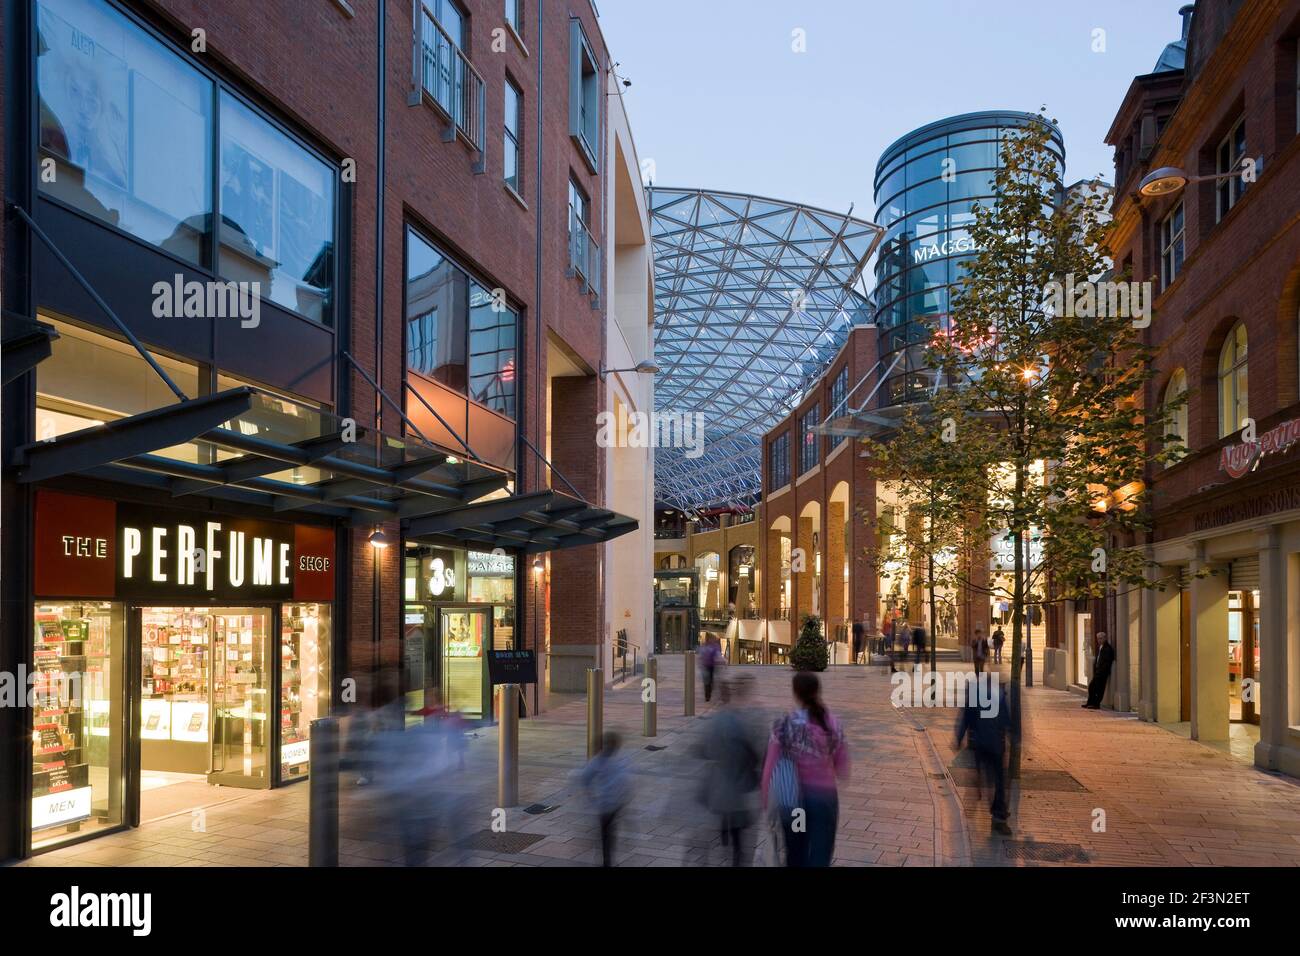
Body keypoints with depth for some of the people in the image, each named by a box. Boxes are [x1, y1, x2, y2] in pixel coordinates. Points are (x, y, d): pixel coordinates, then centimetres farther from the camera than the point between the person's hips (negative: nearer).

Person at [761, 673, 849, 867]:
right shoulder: (833, 725, -6)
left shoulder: (783, 725, -10)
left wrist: (766, 803, 2)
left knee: (796, 856, 21)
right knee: (819, 859, 7)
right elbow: (843, 773, -1)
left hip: (793, 797, 0)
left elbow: (769, 769, -10)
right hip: (823, 797, 0)